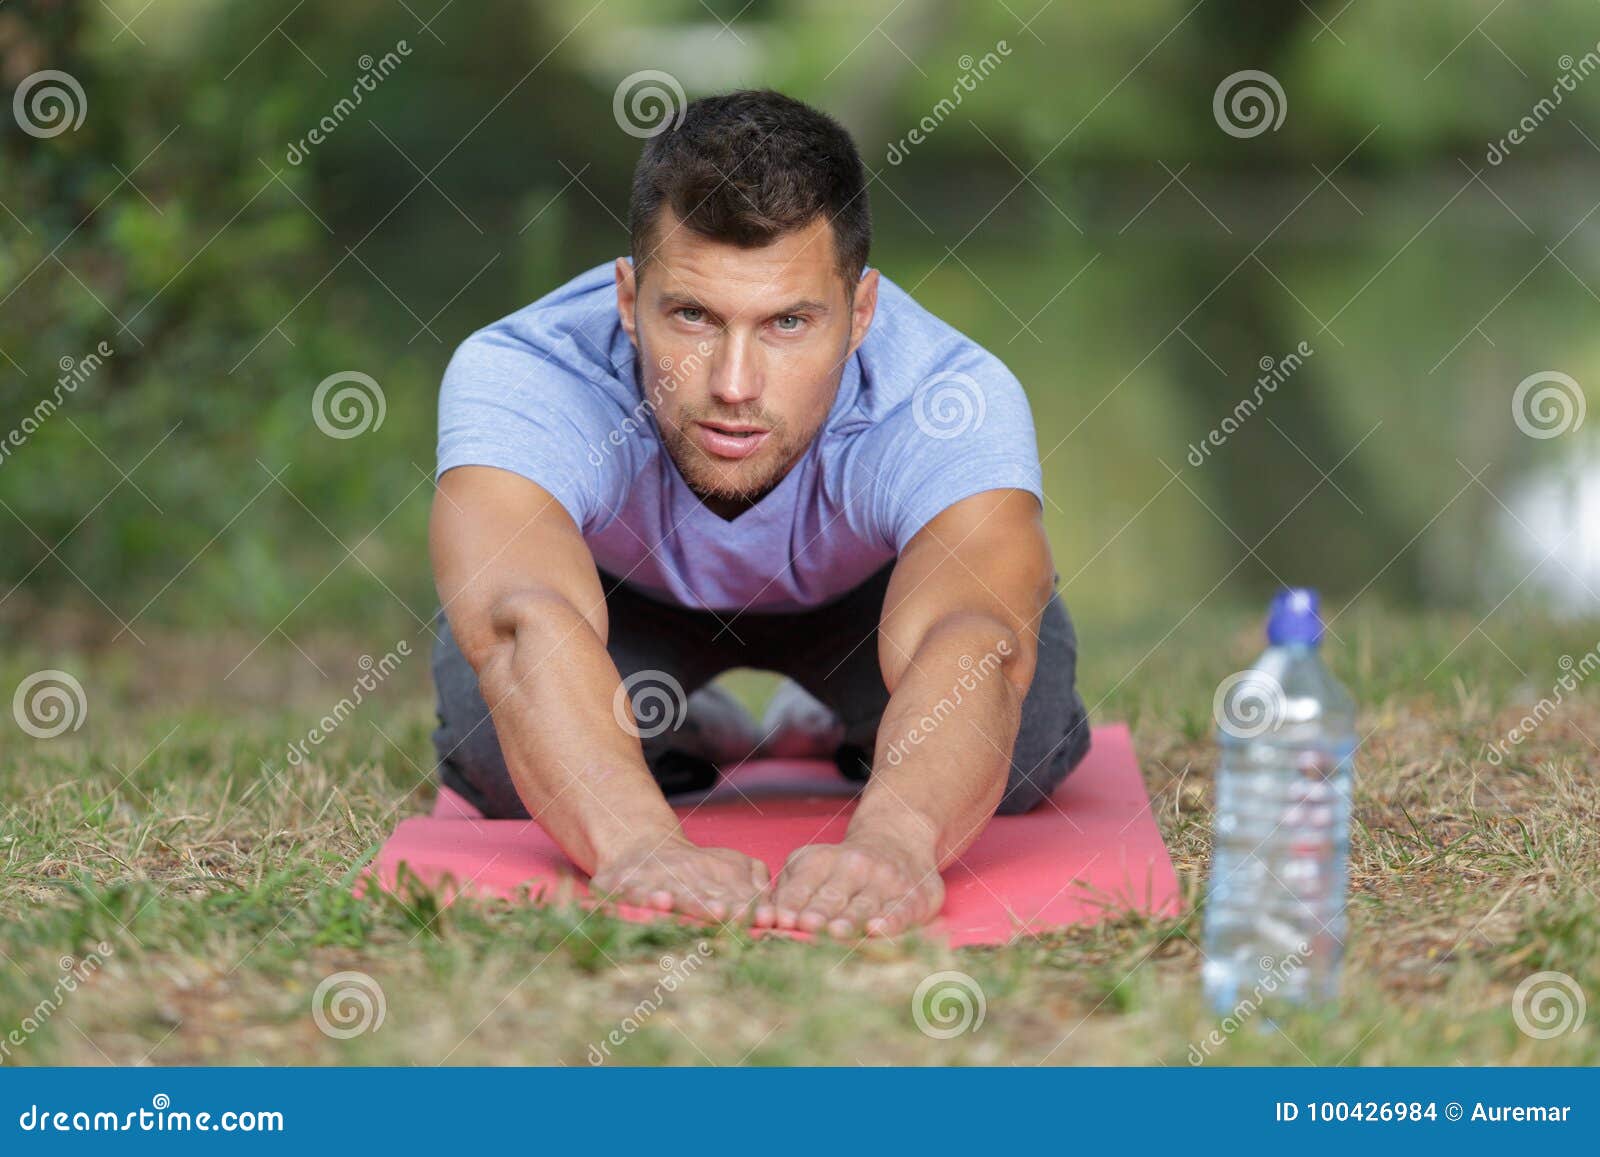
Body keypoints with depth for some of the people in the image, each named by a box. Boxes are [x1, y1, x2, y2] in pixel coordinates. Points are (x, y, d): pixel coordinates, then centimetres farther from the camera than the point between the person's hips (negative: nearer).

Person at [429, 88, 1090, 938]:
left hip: (863, 587, 0)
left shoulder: (952, 397, -42)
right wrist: (639, 845, -79)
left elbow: (973, 643, -60)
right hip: (625, 588, 0)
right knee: (495, 747, -24)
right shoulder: (516, 378, -42)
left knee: (1017, 731, -24)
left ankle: (849, 731, 17)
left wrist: (891, 838, -81)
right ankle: (673, 738, 16)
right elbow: (527, 628, -60)